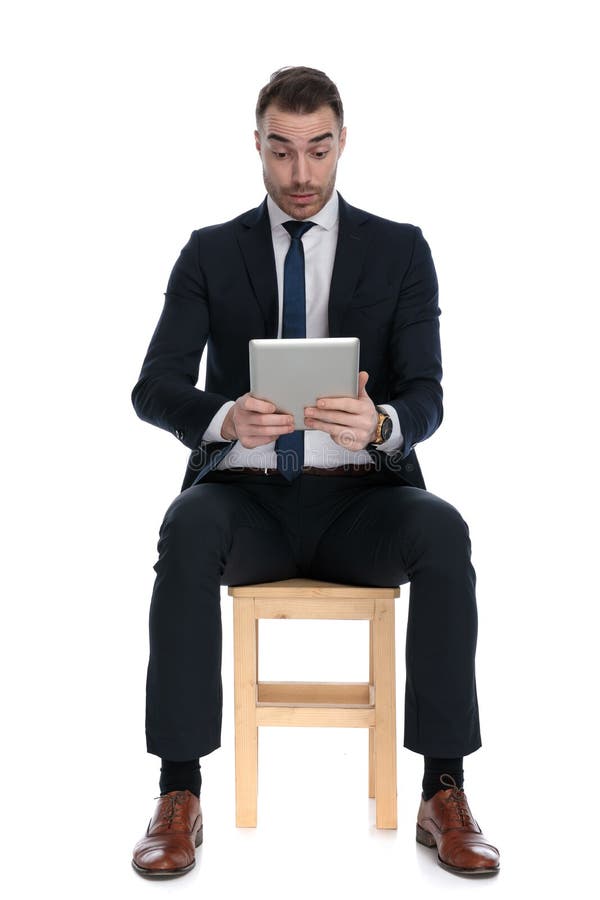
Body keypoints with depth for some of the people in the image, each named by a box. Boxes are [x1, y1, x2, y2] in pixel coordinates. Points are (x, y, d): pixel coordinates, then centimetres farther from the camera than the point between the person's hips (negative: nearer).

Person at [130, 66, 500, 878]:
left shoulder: (401, 250, 6)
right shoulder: (210, 254, 7)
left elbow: (426, 398, -4)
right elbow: (153, 389, -4)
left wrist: (379, 424, -30)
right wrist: (225, 418, -28)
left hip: (361, 497, 0)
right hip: (248, 495, 0)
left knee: (443, 532, -32)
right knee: (189, 530, -34)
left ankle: (443, 795, -23)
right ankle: (180, 795, -26)